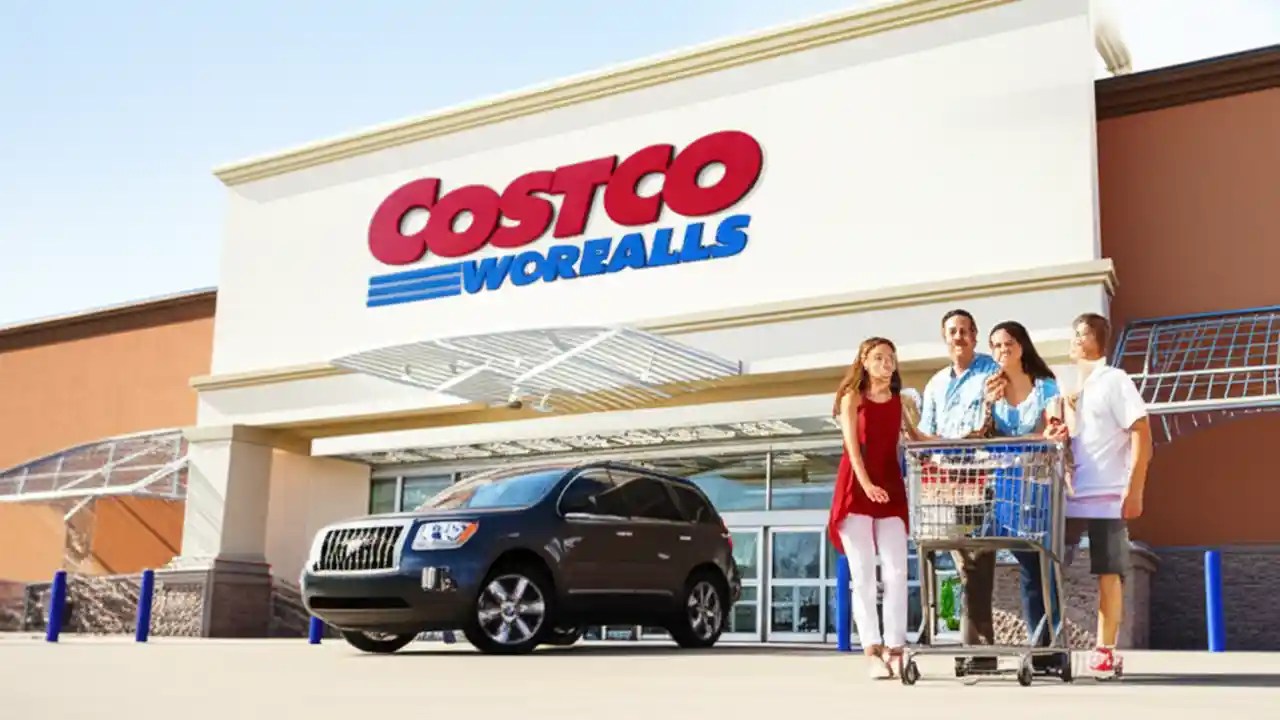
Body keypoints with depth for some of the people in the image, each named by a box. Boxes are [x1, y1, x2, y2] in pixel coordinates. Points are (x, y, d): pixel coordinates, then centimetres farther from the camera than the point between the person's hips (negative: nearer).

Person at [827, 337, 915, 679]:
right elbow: (852, 446, -8)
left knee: (896, 572, -4)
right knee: (863, 574, -4)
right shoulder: (853, 397, 4)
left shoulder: (900, 400, 13)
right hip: (856, 488, -3)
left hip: (891, 488, 3)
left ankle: (895, 648, 0)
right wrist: (866, 484, -21)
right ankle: (872, 651, -3)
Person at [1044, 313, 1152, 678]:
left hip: (1106, 496, -5)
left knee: (1108, 573, 1)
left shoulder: (1114, 381, -1)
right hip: (1065, 495, 5)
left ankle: (1106, 651, 8)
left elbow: (1142, 437, -7)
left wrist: (1134, 491, -13)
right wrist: (1050, 437, -4)